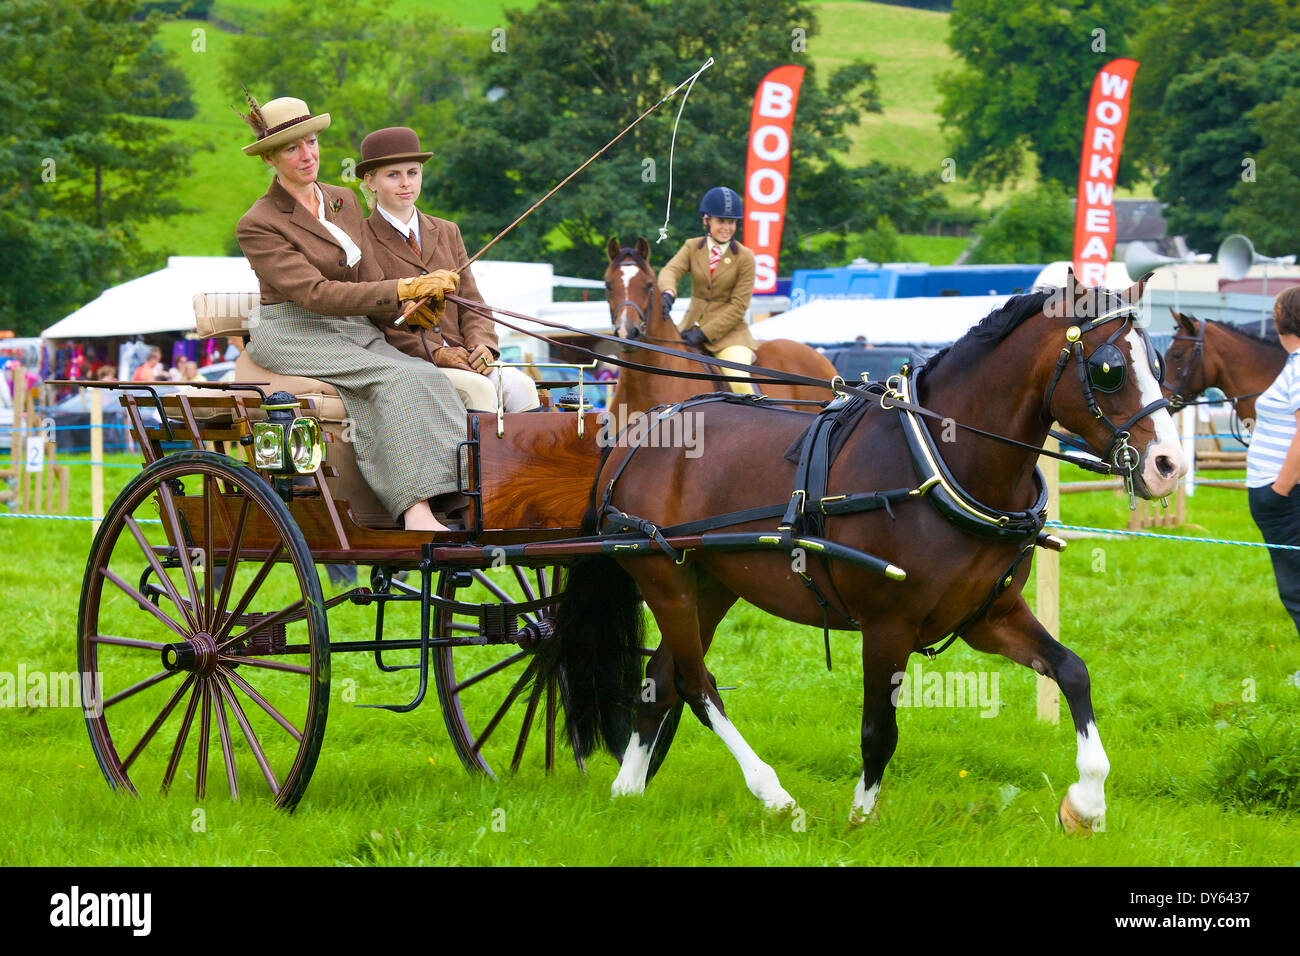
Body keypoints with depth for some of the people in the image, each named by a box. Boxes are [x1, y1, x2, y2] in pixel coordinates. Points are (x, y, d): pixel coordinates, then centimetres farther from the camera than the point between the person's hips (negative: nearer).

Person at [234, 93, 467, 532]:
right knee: (399, 379, -32)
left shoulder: (344, 202, 17)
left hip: (354, 332, 6)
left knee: (428, 379, -25)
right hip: (293, 336, -6)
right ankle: (417, 510, -44)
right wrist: (406, 289, -25)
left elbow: (370, 280, 13)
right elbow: (316, 294, -18)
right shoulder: (258, 224, -6)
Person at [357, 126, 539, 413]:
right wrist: (434, 353, -17)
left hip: (459, 356, 6)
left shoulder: (447, 233, 21)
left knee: (519, 385, -23)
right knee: (479, 388, -31)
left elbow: (471, 303, 18)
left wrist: (481, 344, -6)